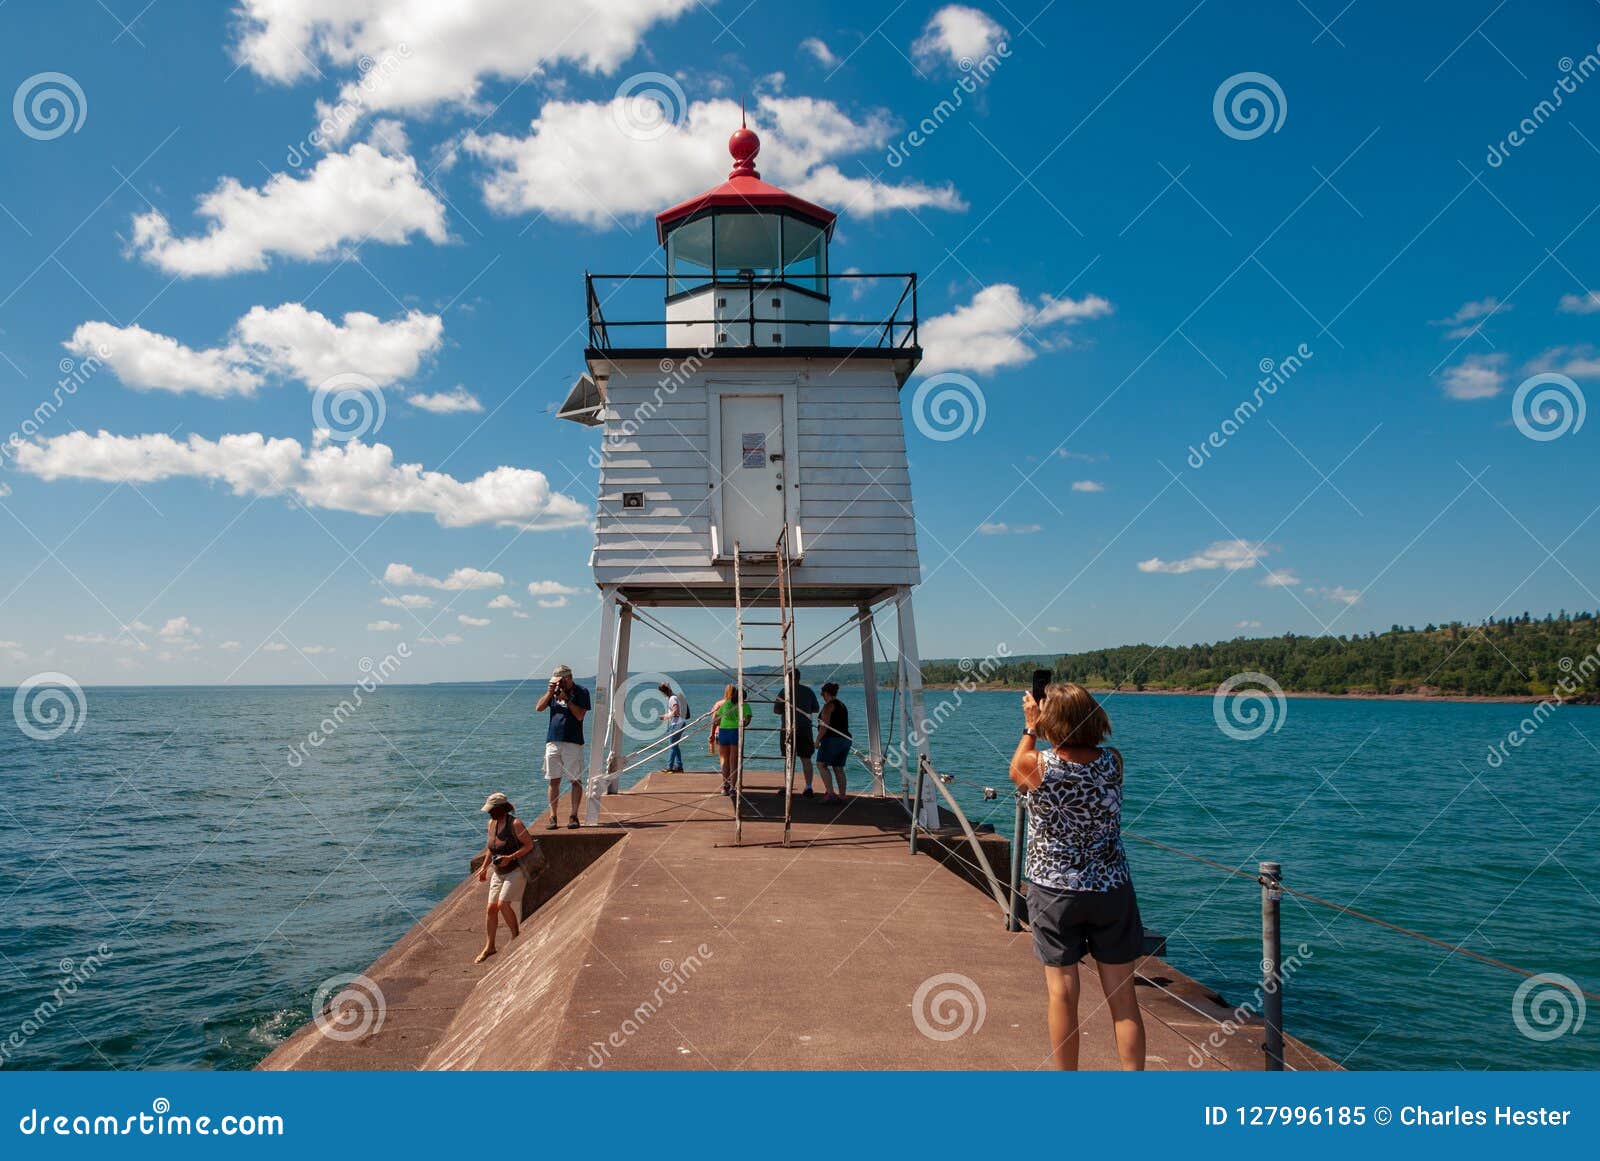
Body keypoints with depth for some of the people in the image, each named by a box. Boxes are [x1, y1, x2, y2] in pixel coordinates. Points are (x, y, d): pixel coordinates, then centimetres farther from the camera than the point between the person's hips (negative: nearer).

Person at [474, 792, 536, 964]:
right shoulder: (492, 823, 6)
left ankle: (516, 935, 2)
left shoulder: (515, 824, -16)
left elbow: (530, 844, -16)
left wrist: (510, 857, -25)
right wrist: (484, 868, 15)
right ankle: (489, 947, 15)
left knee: (503, 904, -18)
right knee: (491, 908, 4)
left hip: (515, 871, -7)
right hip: (498, 873, 7)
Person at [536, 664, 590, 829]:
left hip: (573, 742, -4)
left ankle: (574, 816, 3)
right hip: (553, 741, 4)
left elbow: (580, 715, -12)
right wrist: (550, 693, -7)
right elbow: (539, 708, 4)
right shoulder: (554, 690, 11)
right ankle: (553, 816, 9)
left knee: (576, 780, -2)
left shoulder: (581, 692, -2)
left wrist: (566, 698, -14)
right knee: (554, 780, 4)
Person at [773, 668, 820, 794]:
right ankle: (808, 787, 0)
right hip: (805, 729, 3)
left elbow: (776, 710, -4)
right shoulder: (809, 691, 6)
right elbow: (816, 709, 14)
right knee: (806, 759, 6)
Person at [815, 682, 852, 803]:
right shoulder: (843, 705, 18)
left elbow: (825, 724, -16)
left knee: (822, 765, -2)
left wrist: (818, 739, -13)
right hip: (845, 739, 9)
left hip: (832, 739, -9)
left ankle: (830, 793, -14)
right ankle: (842, 796, 5)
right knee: (838, 768, 9)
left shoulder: (829, 705, -9)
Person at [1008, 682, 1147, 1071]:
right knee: (1122, 996, 9)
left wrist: (1030, 728, 17)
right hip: (1111, 888, 2)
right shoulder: (1113, 762, -8)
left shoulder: (1036, 765, -16)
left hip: (1054, 890, -2)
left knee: (1062, 992, 7)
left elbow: (1016, 770, 9)